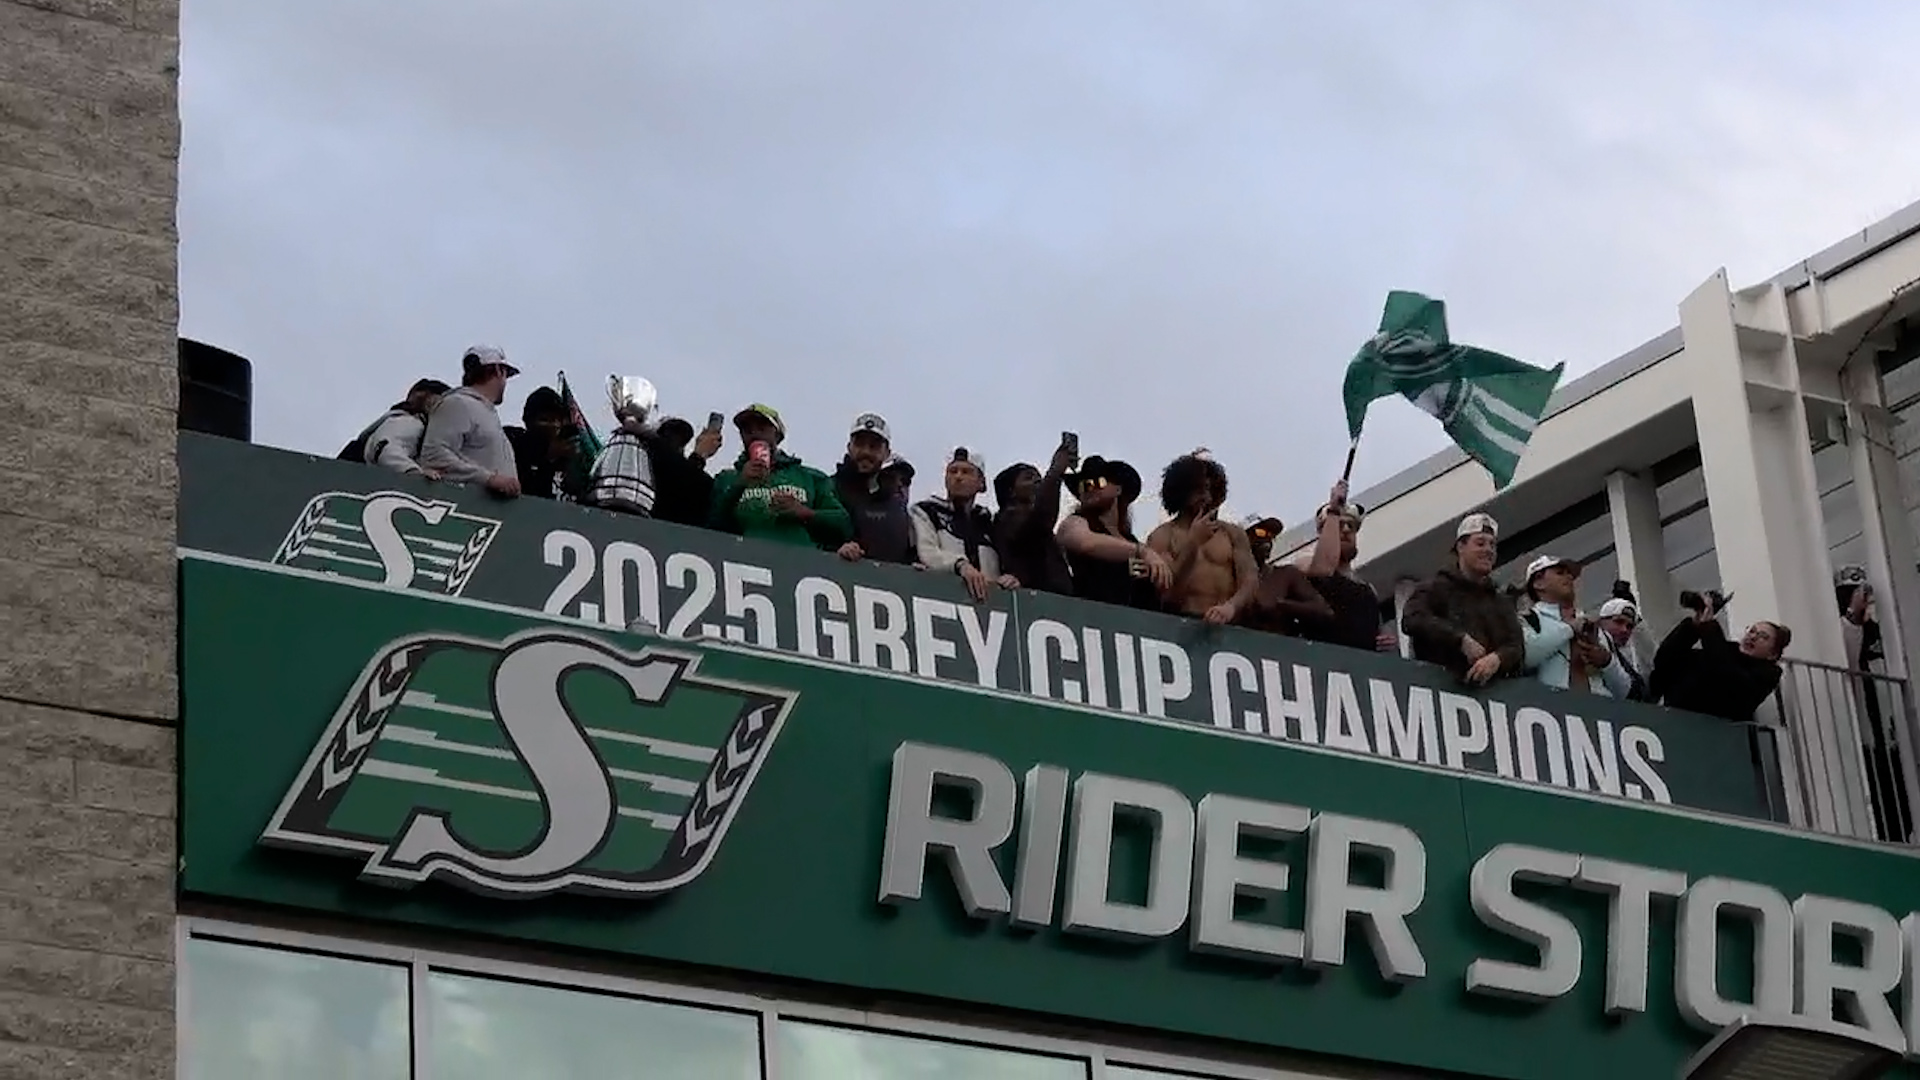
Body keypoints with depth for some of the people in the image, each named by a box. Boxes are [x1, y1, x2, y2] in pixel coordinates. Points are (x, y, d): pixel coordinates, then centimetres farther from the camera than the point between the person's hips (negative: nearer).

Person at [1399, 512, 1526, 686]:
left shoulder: (1501, 603, 26)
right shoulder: (1436, 588, 11)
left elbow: (1516, 647, 12)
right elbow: (1412, 620, -8)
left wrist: (1497, 659, -13)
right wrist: (1462, 639, -15)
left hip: (1490, 688, 4)